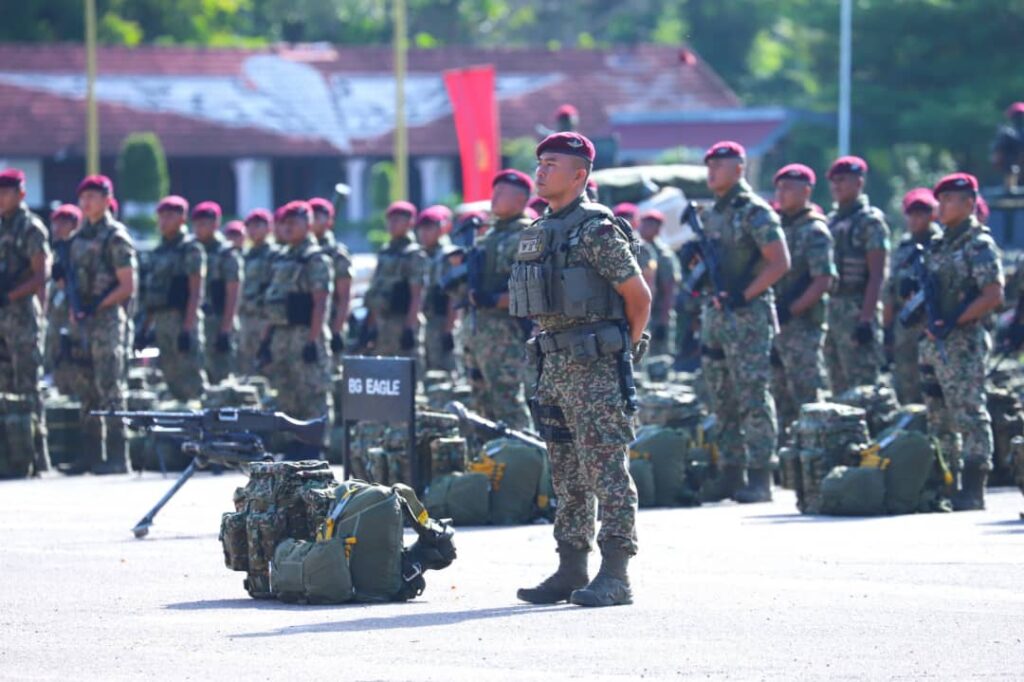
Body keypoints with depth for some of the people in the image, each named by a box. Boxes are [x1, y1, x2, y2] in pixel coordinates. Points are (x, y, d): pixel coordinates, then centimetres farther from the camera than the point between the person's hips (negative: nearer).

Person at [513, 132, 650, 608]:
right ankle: (571, 571, 16)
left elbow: (639, 297, -8)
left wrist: (624, 351, 0)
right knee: (566, 476, 11)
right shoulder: (538, 233, 14)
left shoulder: (596, 230, -12)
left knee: (606, 471, -8)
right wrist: (549, 352, 17)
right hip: (554, 365, 9)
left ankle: (615, 576, -8)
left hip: (596, 368, -9)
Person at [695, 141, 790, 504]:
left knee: (753, 399, -8)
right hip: (714, 314, 9)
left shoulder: (754, 212, -9)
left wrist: (743, 294, -18)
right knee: (722, 400, 10)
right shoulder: (710, 215, 16)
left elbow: (780, 262, -15)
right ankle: (732, 472, 15)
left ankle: (759, 477, -7)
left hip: (747, 315, -9)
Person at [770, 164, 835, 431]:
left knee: (806, 398, -9)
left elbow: (823, 281, -16)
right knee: (780, 398, 11)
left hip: (802, 326, -8)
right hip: (774, 324, 8)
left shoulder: (814, 231, -8)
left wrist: (790, 310, -19)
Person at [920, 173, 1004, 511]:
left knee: (969, 416, -10)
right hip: (934, 343, 9)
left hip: (963, 343, -9)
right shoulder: (939, 246, 18)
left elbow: (993, 296, -16)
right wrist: (927, 322, 7)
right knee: (940, 419, 11)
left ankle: (973, 491, -11)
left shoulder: (979, 245, -7)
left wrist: (951, 322, -19)